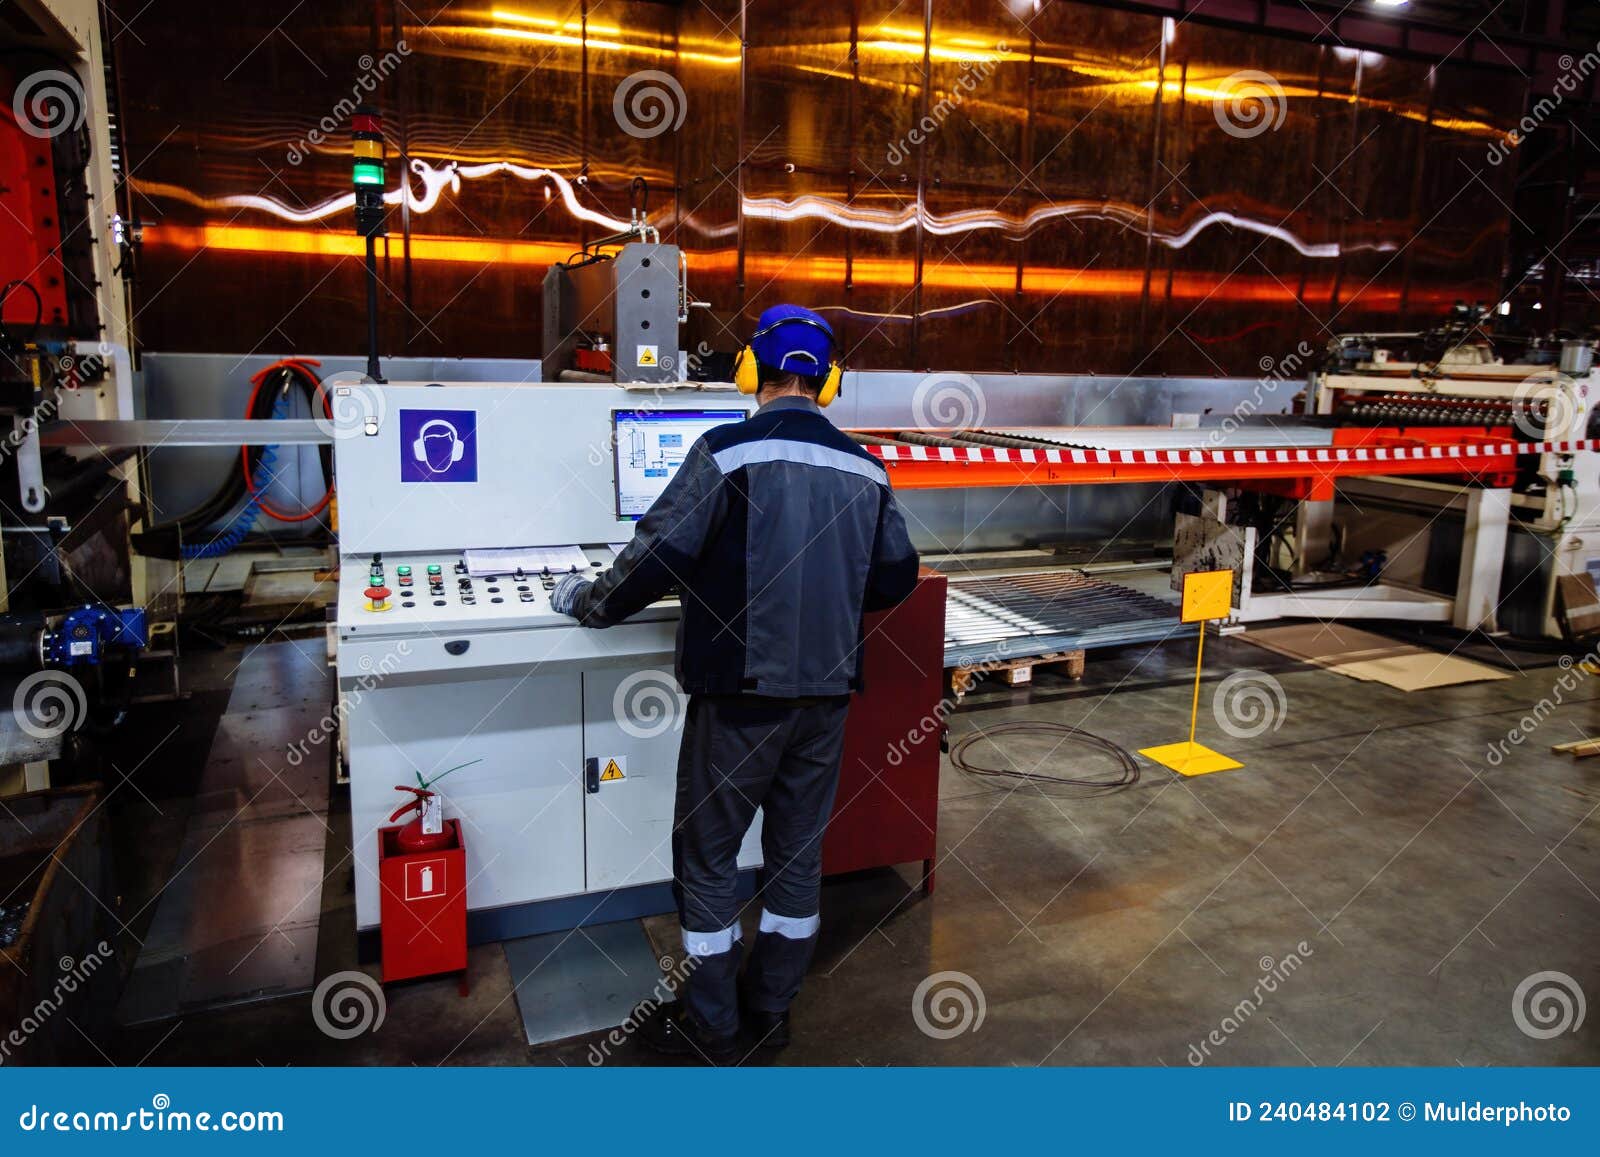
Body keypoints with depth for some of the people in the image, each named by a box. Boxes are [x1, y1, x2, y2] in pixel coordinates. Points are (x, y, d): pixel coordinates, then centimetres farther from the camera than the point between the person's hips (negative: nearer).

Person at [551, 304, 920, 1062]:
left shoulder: (727, 451, -13)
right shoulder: (865, 469, 3)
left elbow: (659, 555, -14)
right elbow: (895, 579, 8)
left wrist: (588, 602, 3)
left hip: (742, 691, -5)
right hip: (827, 692, 5)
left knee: (708, 856, 10)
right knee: (798, 850, 17)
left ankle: (710, 1028, 22)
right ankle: (771, 1008, 32)